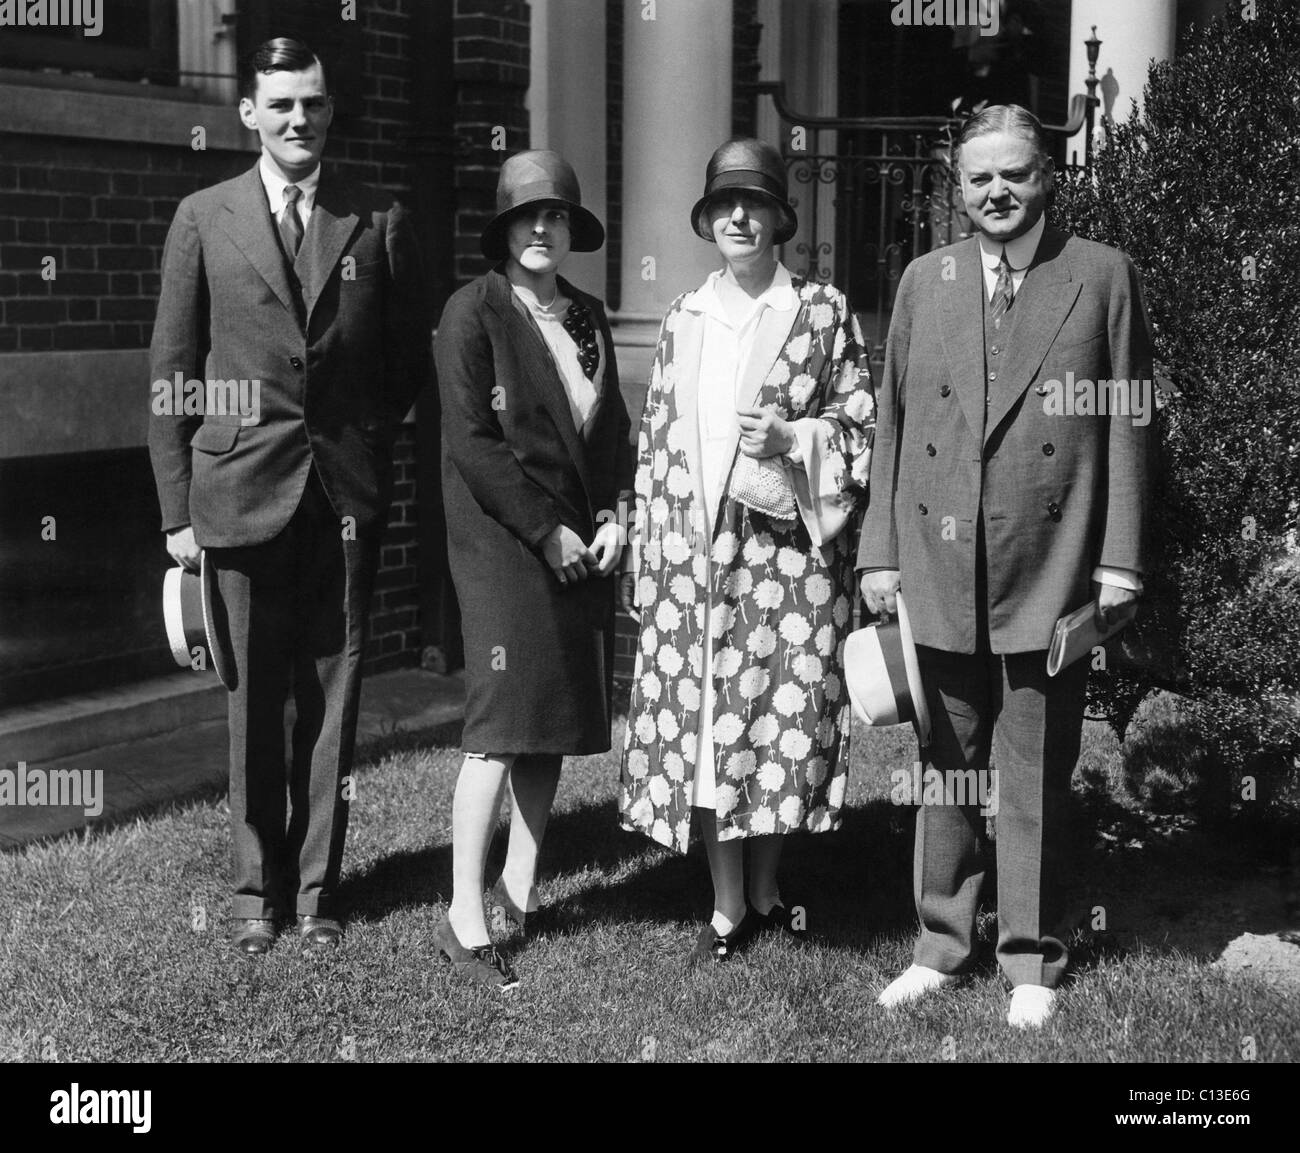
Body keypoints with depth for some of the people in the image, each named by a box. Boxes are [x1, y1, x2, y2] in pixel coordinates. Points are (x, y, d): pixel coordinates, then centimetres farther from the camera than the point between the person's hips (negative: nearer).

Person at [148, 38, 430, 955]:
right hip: (243, 490, -1)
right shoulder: (205, 219, 4)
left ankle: (318, 887, 18)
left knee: (333, 698, 6)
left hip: (347, 492, 1)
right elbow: (172, 372, 3)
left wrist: (372, 441, 2)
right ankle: (258, 886, 20)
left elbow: (411, 355, 12)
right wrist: (177, 507, 0)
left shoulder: (379, 220, 5)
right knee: (255, 699, 6)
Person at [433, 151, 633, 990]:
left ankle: (521, 887, 21)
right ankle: (465, 922, -4)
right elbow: (471, 442, -12)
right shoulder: (474, 312, -5)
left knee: (558, 721, 8)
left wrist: (615, 515, 0)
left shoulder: (589, 317, 14)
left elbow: (614, 426, 15)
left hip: (583, 544, 6)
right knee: (504, 721, -10)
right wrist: (545, 530, -14)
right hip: (503, 542, -6)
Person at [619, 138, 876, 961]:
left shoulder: (826, 312, 3)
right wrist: (648, 552, 7)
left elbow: (863, 422, 3)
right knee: (702, 721, 1)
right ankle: (727, 907, 12)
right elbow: (657, 440, 12)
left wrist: (792, 439, -15)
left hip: (790, 550, -2)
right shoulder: (684, 319, 13)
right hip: (696, 549, 3)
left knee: (785, 712, 0)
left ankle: (765, 889, 20)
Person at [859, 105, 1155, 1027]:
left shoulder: (1103, 277, 2)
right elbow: (892, 421, 9)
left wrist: (1121, 556, -5)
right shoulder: (924, 282, 9)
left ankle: (1034, 962, 19)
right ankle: (941, 947, 23)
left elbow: (1128, 424, 1)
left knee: (1037, 778, 5)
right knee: (945, 767, 10)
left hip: (1049, 569, -2)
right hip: (939, 566, 3)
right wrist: (879, 552, 5)